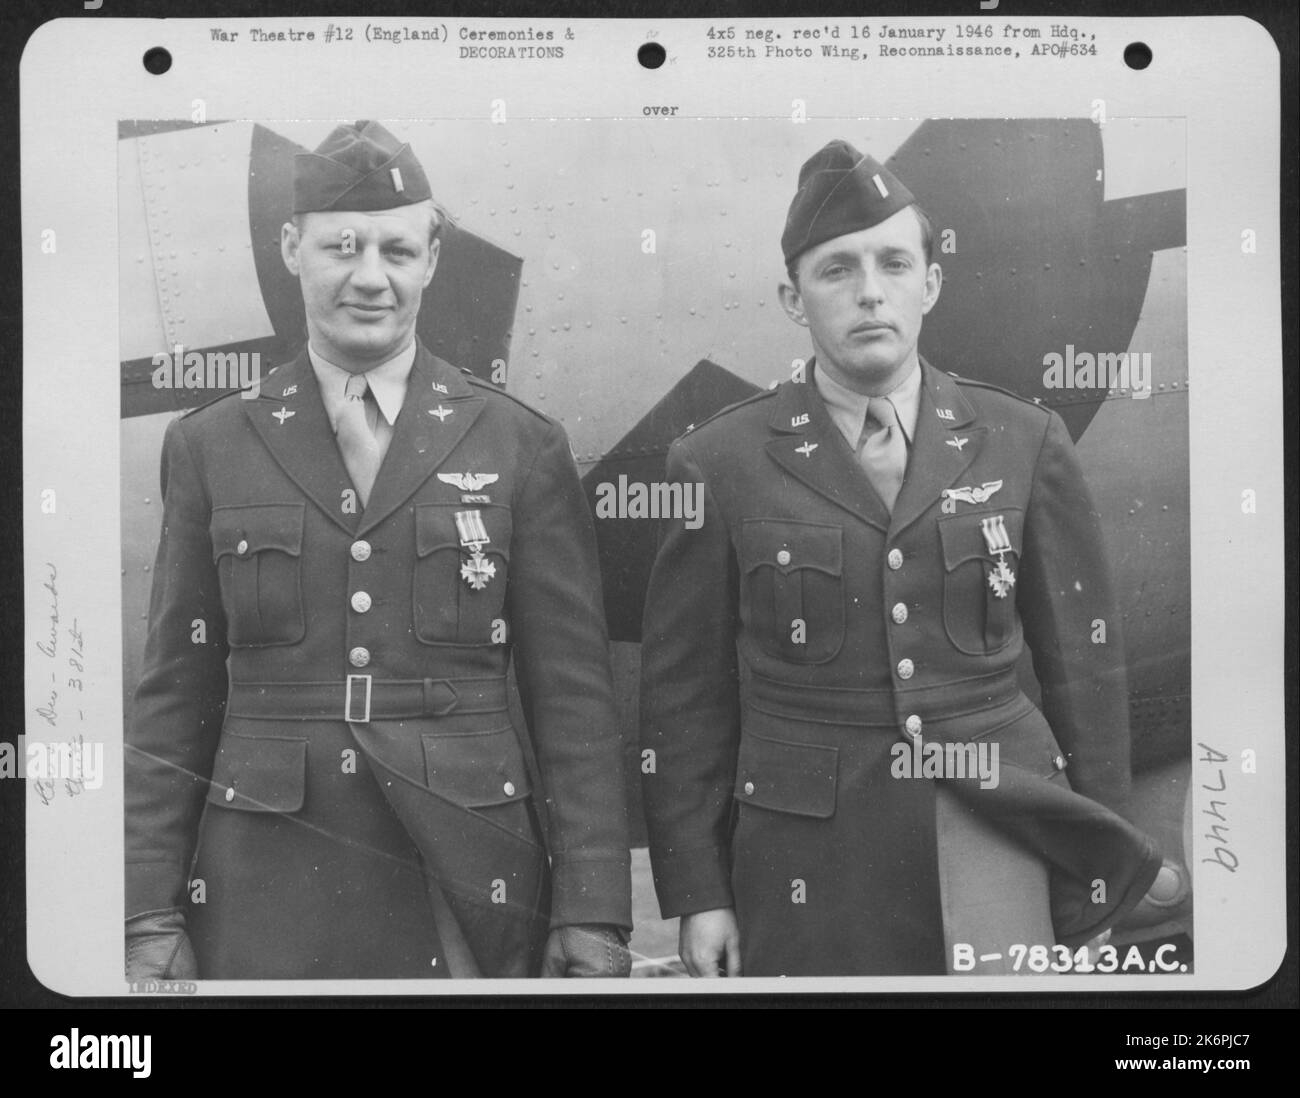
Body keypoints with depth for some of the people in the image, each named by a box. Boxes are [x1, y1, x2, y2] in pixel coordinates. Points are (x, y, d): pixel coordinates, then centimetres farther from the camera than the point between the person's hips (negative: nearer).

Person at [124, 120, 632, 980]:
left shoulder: (523, 447, 1)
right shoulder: (211, 448, 5)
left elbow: (575, 701, 0)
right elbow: (175, 698, 5)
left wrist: (593, 917, -4)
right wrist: (152, 914, 1)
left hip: (467, 896, 0)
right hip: (267, 904, 1)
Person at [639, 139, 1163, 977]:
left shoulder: (1026, 444, 2)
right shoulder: (719, 464, -2)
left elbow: (1086, 666, 6)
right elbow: (684, 695, 1)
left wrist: (1095, 878, 7)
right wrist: (698, 894, 0)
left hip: (997, 842, 1)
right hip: (809, 867, -1)